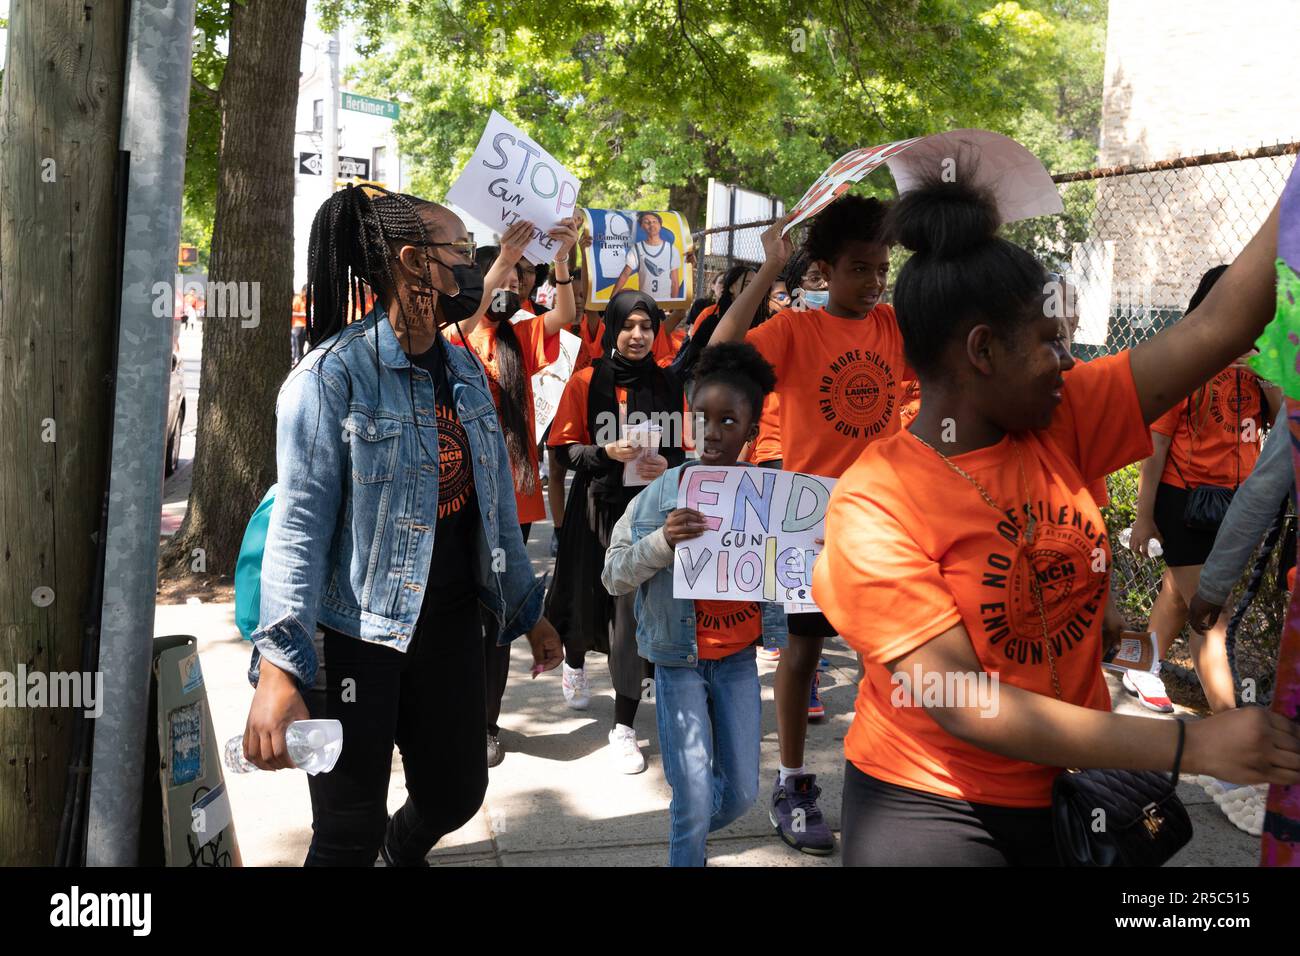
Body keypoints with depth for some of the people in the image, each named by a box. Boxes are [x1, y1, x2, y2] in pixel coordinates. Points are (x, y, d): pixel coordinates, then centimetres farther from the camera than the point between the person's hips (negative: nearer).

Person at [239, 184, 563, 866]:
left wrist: (528, 611, 17)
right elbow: (300, 524, -20)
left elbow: (492, 502, 13)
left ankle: (405, 849, 49)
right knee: (349, 835, 4)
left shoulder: (464, 369, 7)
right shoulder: (333, 374, -14)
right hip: (357, 637, -6)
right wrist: (279, 667, -28)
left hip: (452, 625, 7)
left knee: (459, 794, 17)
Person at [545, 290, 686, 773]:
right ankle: (575, 661, 51)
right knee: (590, 597, 14)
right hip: (599, 506, 0)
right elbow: (566, 450, -2)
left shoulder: (670, 385, 5)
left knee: (639, 605, -6)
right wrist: (606, 452, -19)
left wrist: (668, 466, -10)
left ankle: (623, 726, 2)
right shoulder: (586, 383, -2)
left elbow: (681, 449, 11)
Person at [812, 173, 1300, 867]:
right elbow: (961, 704, -27)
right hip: (931, 805, -5)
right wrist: (1188, 745, -29)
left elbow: (1221, 324, -6)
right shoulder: (872, 507, -22)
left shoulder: (1060, 425, -4)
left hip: (1070, 782, 6)